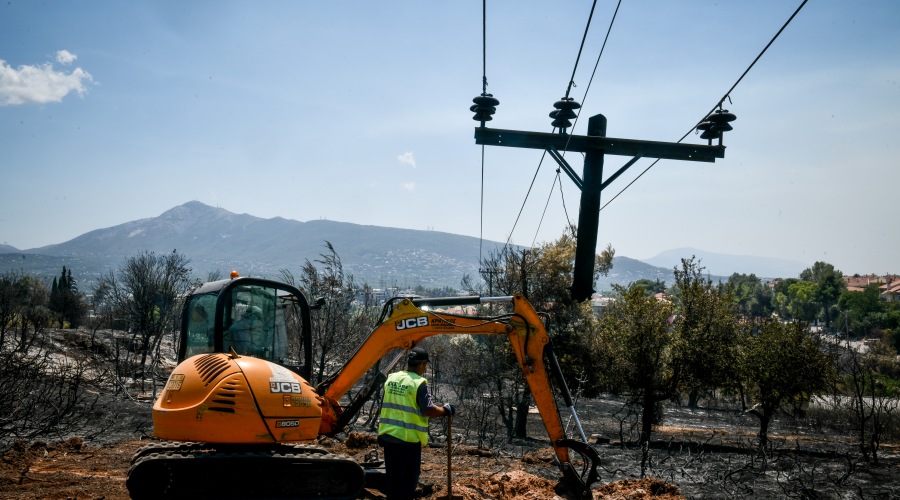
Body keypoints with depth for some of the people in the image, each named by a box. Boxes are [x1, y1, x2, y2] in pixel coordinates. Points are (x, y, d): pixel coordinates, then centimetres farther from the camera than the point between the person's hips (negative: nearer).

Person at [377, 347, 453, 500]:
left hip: (388, 435, 6)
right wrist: (445, 410, -2)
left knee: (392, 475, 16)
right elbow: (428, 409, -20)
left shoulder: (391, 378, 6)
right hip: (409, 438, -6)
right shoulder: (419, 383, -15)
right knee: (408, 477, 5)